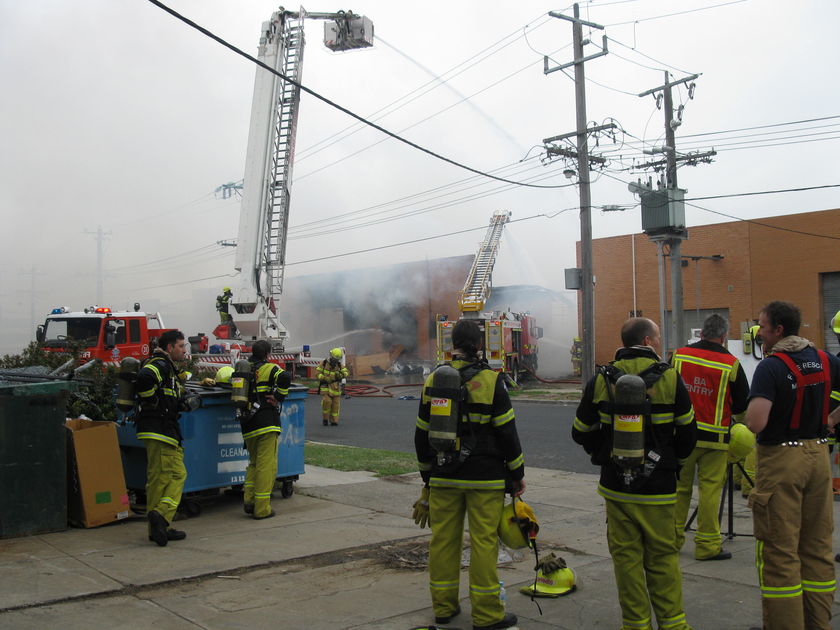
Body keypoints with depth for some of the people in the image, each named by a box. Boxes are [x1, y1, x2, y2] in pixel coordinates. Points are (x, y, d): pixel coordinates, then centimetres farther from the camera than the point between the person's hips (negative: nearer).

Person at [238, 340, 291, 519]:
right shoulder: (269, 369, -4)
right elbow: (285, 377, -21)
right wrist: (279, 396, -11)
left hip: (248, 426, 6)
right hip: (267, 424, -6)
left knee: (254, 463, 21)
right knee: (266, 465, -2)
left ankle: (249, 499, 10)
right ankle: (261, 508, -2)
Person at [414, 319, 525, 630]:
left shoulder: (433, 380, 4)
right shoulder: (491, 380, -9)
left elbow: (422, 434, 10)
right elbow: (507, 432, -7)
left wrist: (427, 476, 20)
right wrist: (517, 474, 3)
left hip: (443, 478, 4)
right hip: (485, 478, -4)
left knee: (444, 540, 11)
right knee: (484, 542, 1)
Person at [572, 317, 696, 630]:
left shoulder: (601, 380, -1)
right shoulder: (670, 378, -6)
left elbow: (581, 432, 6)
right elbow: (688, 433, 3)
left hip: (615, 486, 1)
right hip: (658, 486, -1)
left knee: (626, 557, 8)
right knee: (662, 557, 10)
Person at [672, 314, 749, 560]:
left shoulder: (679, 355, 0)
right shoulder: (731, 364, -7)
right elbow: (743, 406, 1)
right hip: (714, 437, -2)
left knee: (680, 486, 13)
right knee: (710, 489, 4)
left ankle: (673, 537, 22)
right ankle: (707, 545, 9)